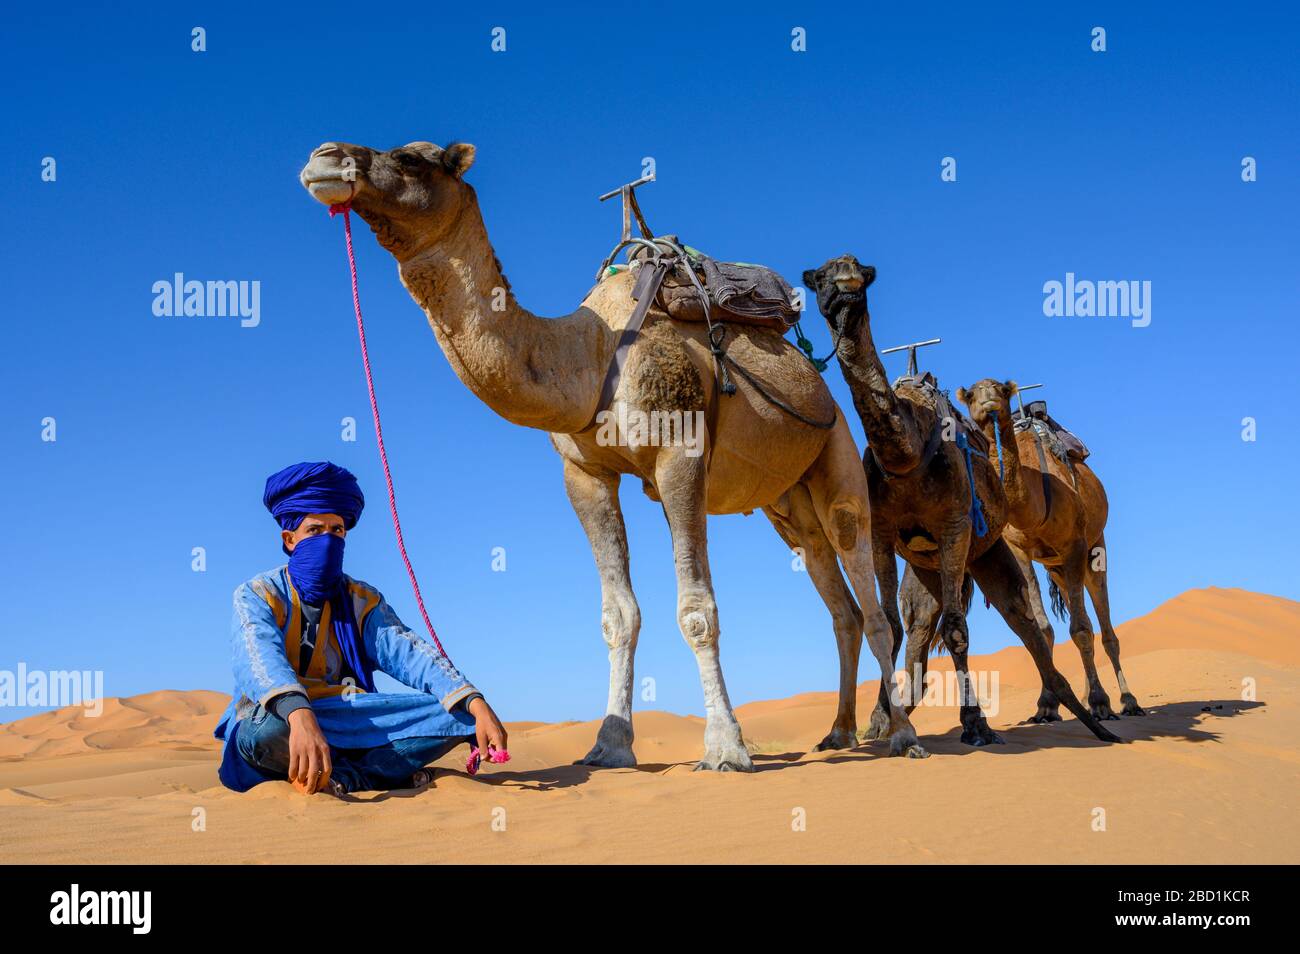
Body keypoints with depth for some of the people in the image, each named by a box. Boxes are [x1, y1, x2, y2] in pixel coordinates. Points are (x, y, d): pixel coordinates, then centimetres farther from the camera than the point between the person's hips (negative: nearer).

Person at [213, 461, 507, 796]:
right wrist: (300, 717, -47)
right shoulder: (257, 595, -2)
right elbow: (259, 658, -24)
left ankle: (342, 778, -23)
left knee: (455, 714, -15)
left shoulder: (362, 601, 10)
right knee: (263, 730, -39)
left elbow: (409, 653, -7)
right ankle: (387, 769, -18)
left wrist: (477, 705, -26)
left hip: (351, 728, 4)